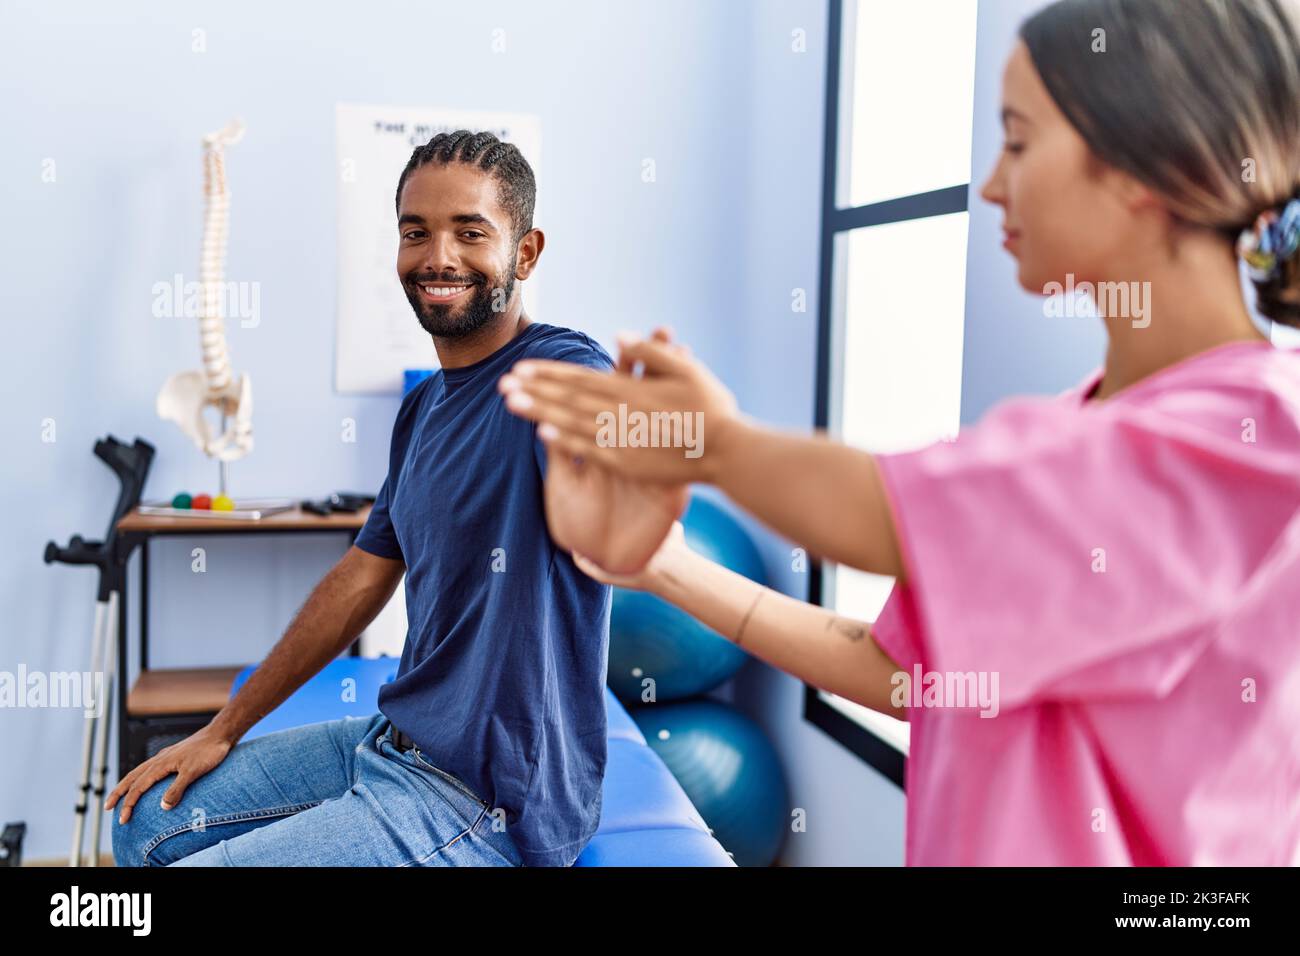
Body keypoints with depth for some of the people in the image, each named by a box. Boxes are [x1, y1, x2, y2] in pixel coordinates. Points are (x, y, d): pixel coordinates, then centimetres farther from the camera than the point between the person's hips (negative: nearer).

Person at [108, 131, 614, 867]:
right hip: (393, 744, 8)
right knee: (149, 823, 16)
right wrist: (225, 730, 18)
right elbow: (362, 582, 15)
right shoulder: (423, 407, 8)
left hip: (488, 801, -8)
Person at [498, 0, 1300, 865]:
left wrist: (720, 444, -6)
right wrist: (662, 566, -2)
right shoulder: (1067, 431, 4)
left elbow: (887, 520, -24)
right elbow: (911, 673, 2)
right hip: (975, 838, 6)